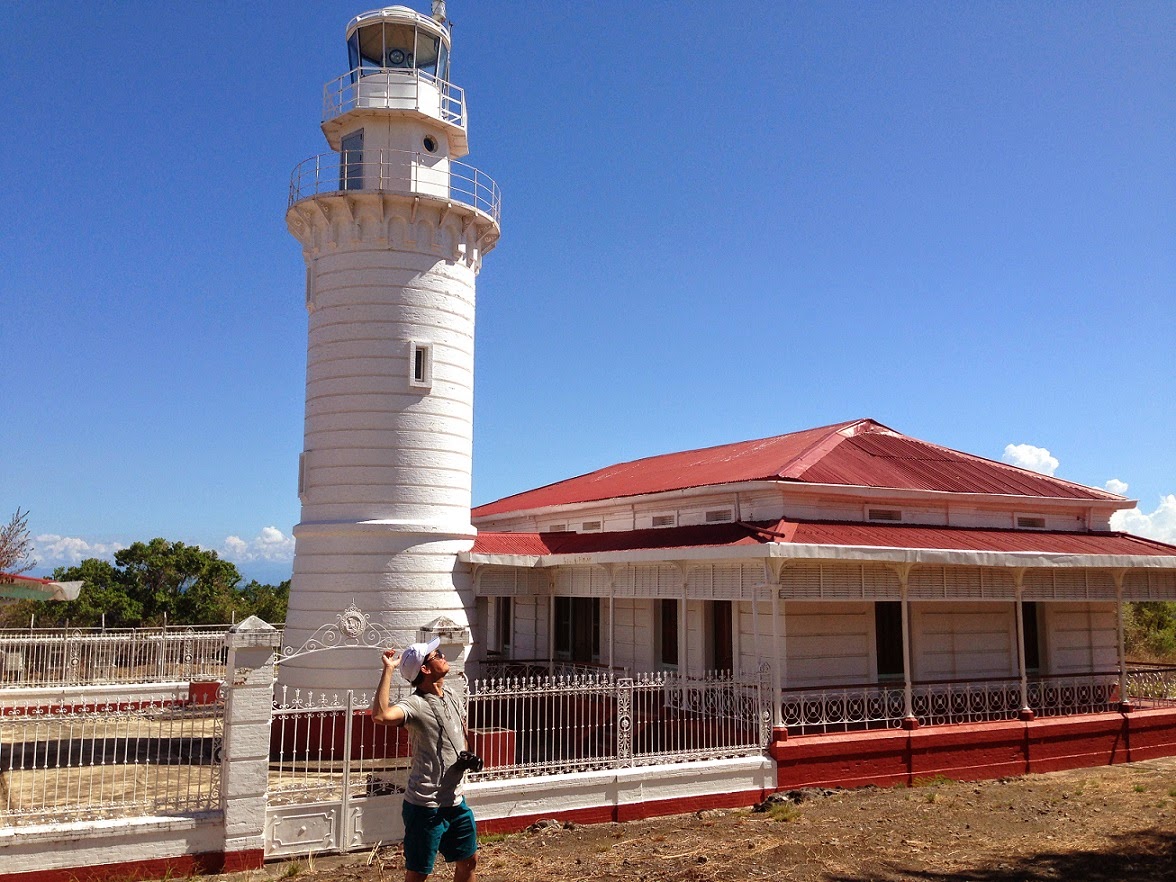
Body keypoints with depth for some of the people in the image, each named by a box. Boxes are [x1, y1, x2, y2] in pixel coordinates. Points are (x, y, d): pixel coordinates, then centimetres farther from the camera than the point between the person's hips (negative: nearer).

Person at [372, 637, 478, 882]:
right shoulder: (415, 704, -21)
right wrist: (388, 669, -37)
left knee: (469, 859, 22)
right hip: (425, 806, -8)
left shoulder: (455, 694, 4)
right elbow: (381, 715, -43)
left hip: (456, 800, 8)